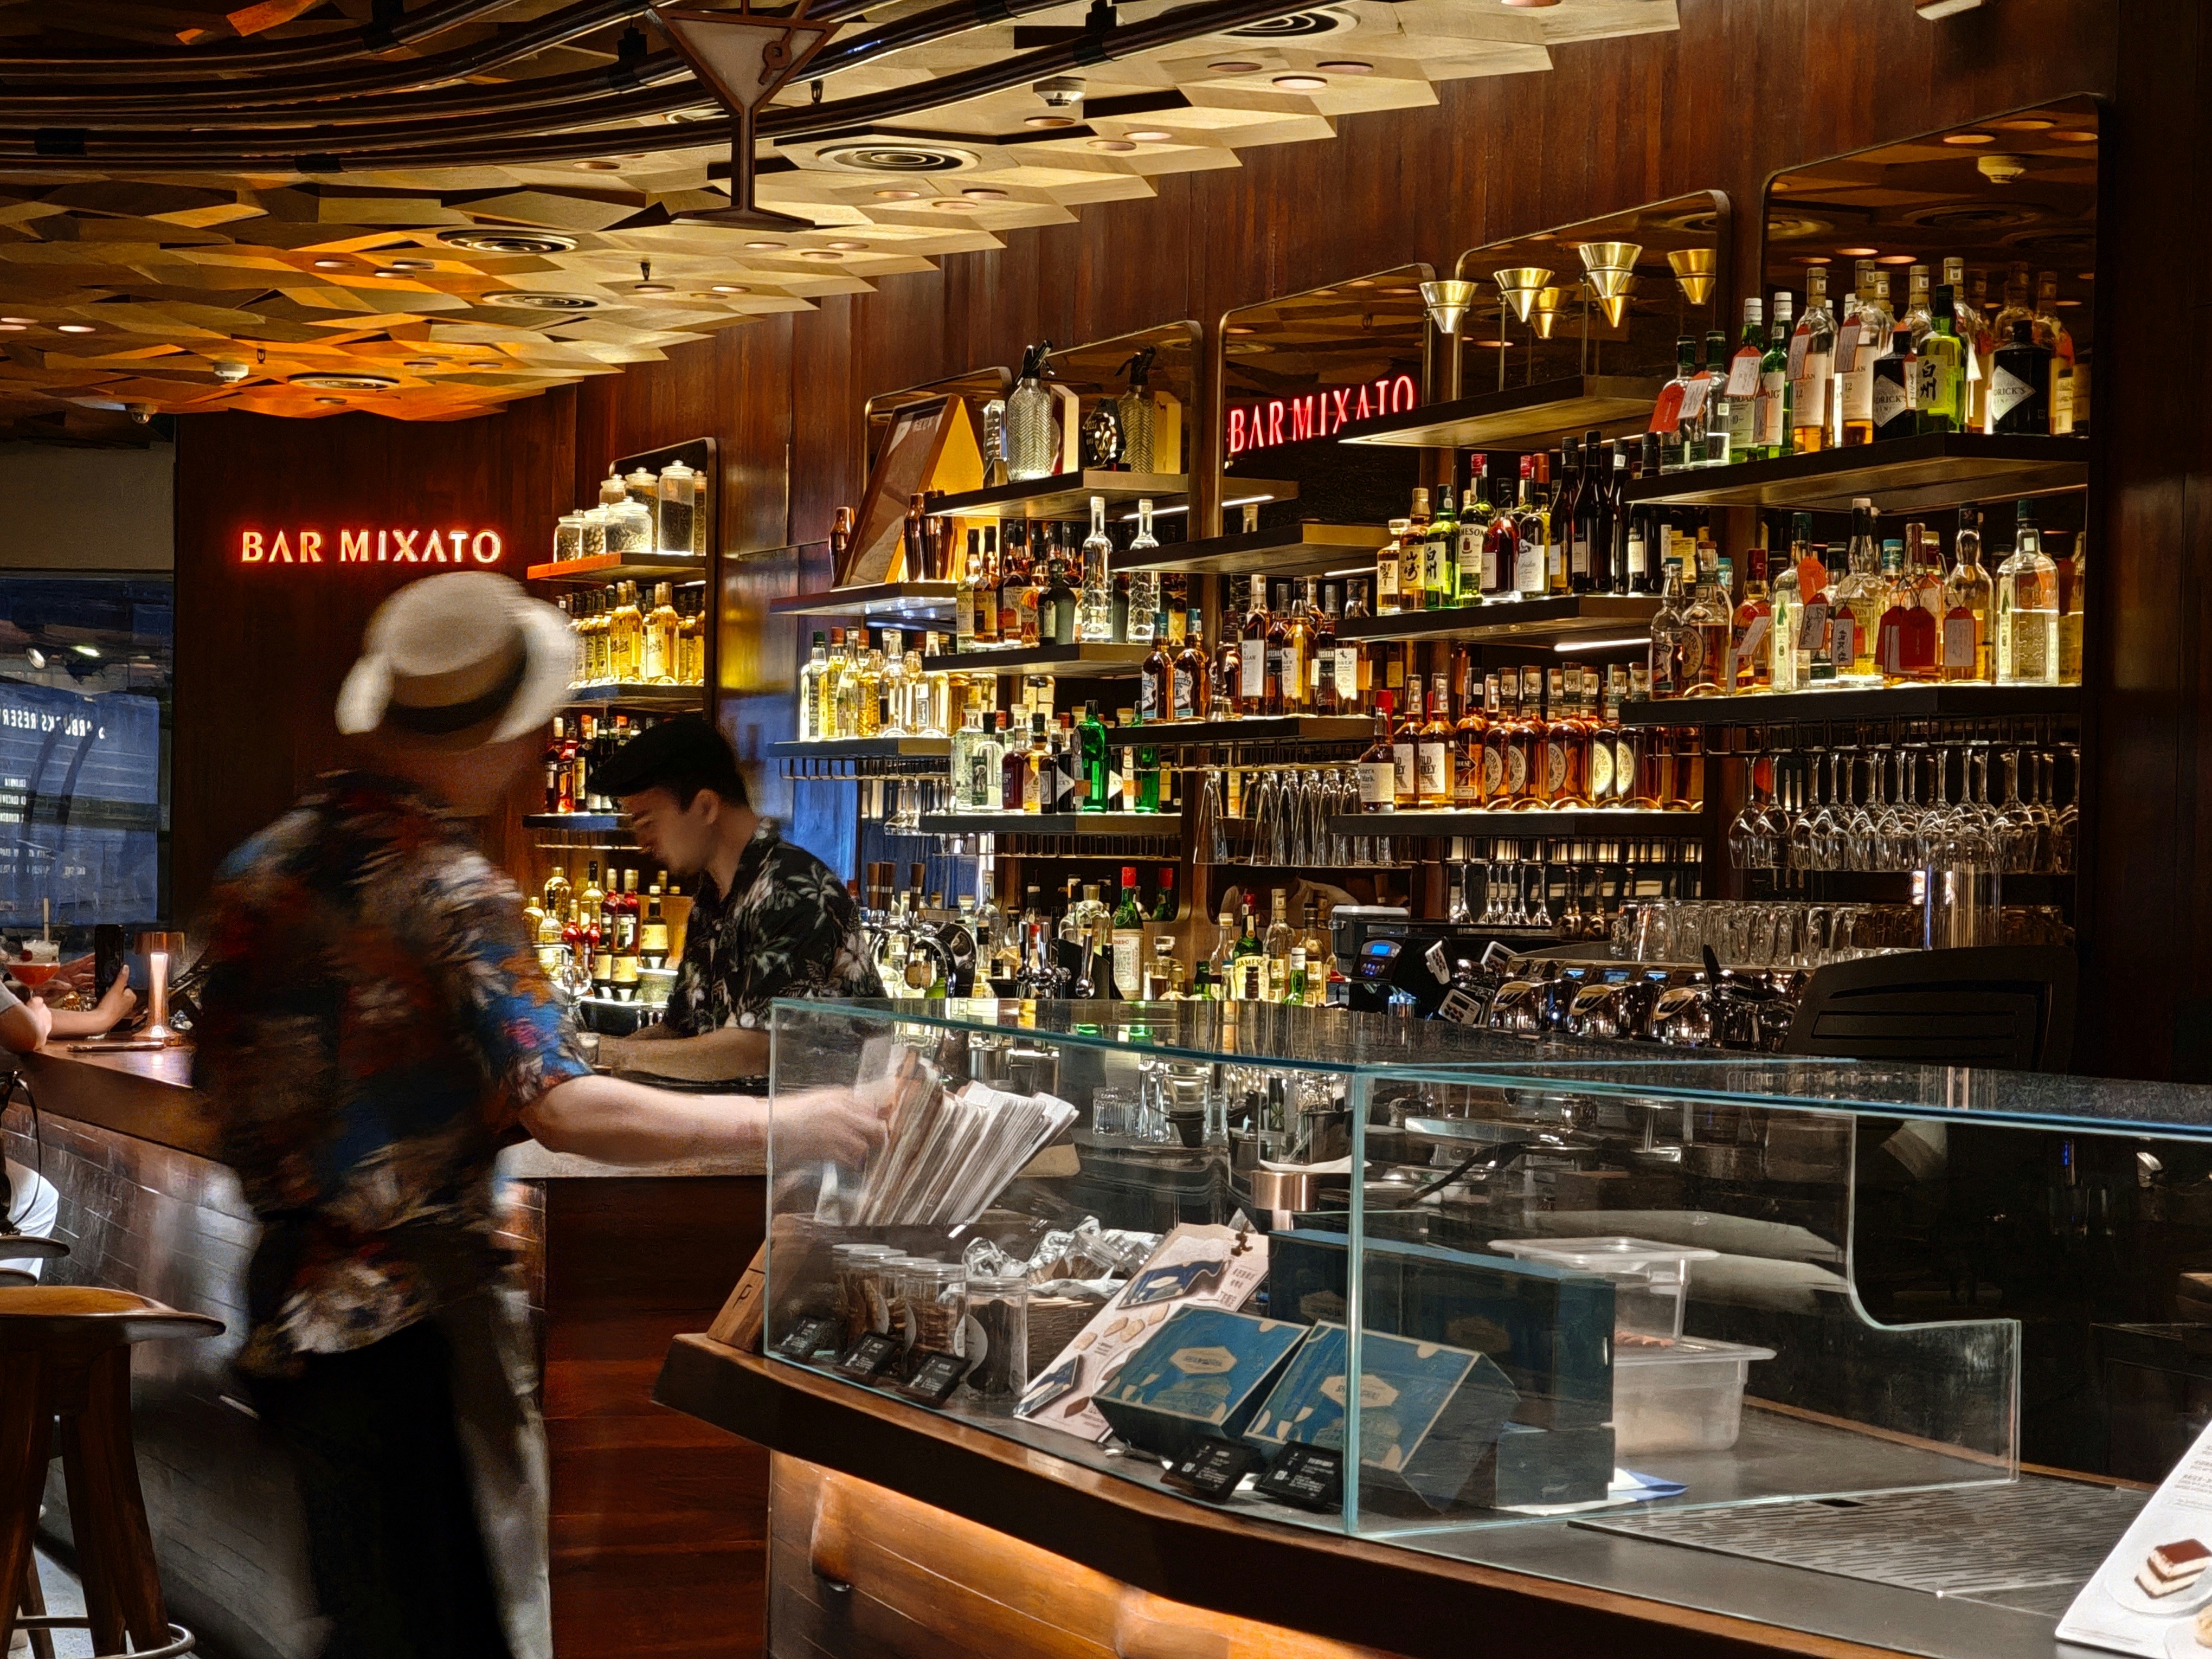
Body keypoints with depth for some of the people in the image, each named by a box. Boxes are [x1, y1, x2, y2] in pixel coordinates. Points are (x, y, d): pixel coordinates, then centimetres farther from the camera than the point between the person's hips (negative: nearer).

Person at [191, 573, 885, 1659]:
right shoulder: (452, 892, -15)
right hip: (419, 1326, -7)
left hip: (286, 1314, 7)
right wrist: (780, 1124, -19)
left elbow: (217, 1097, 12)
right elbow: (563, 1110, -24)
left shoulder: (257, 869, 6)